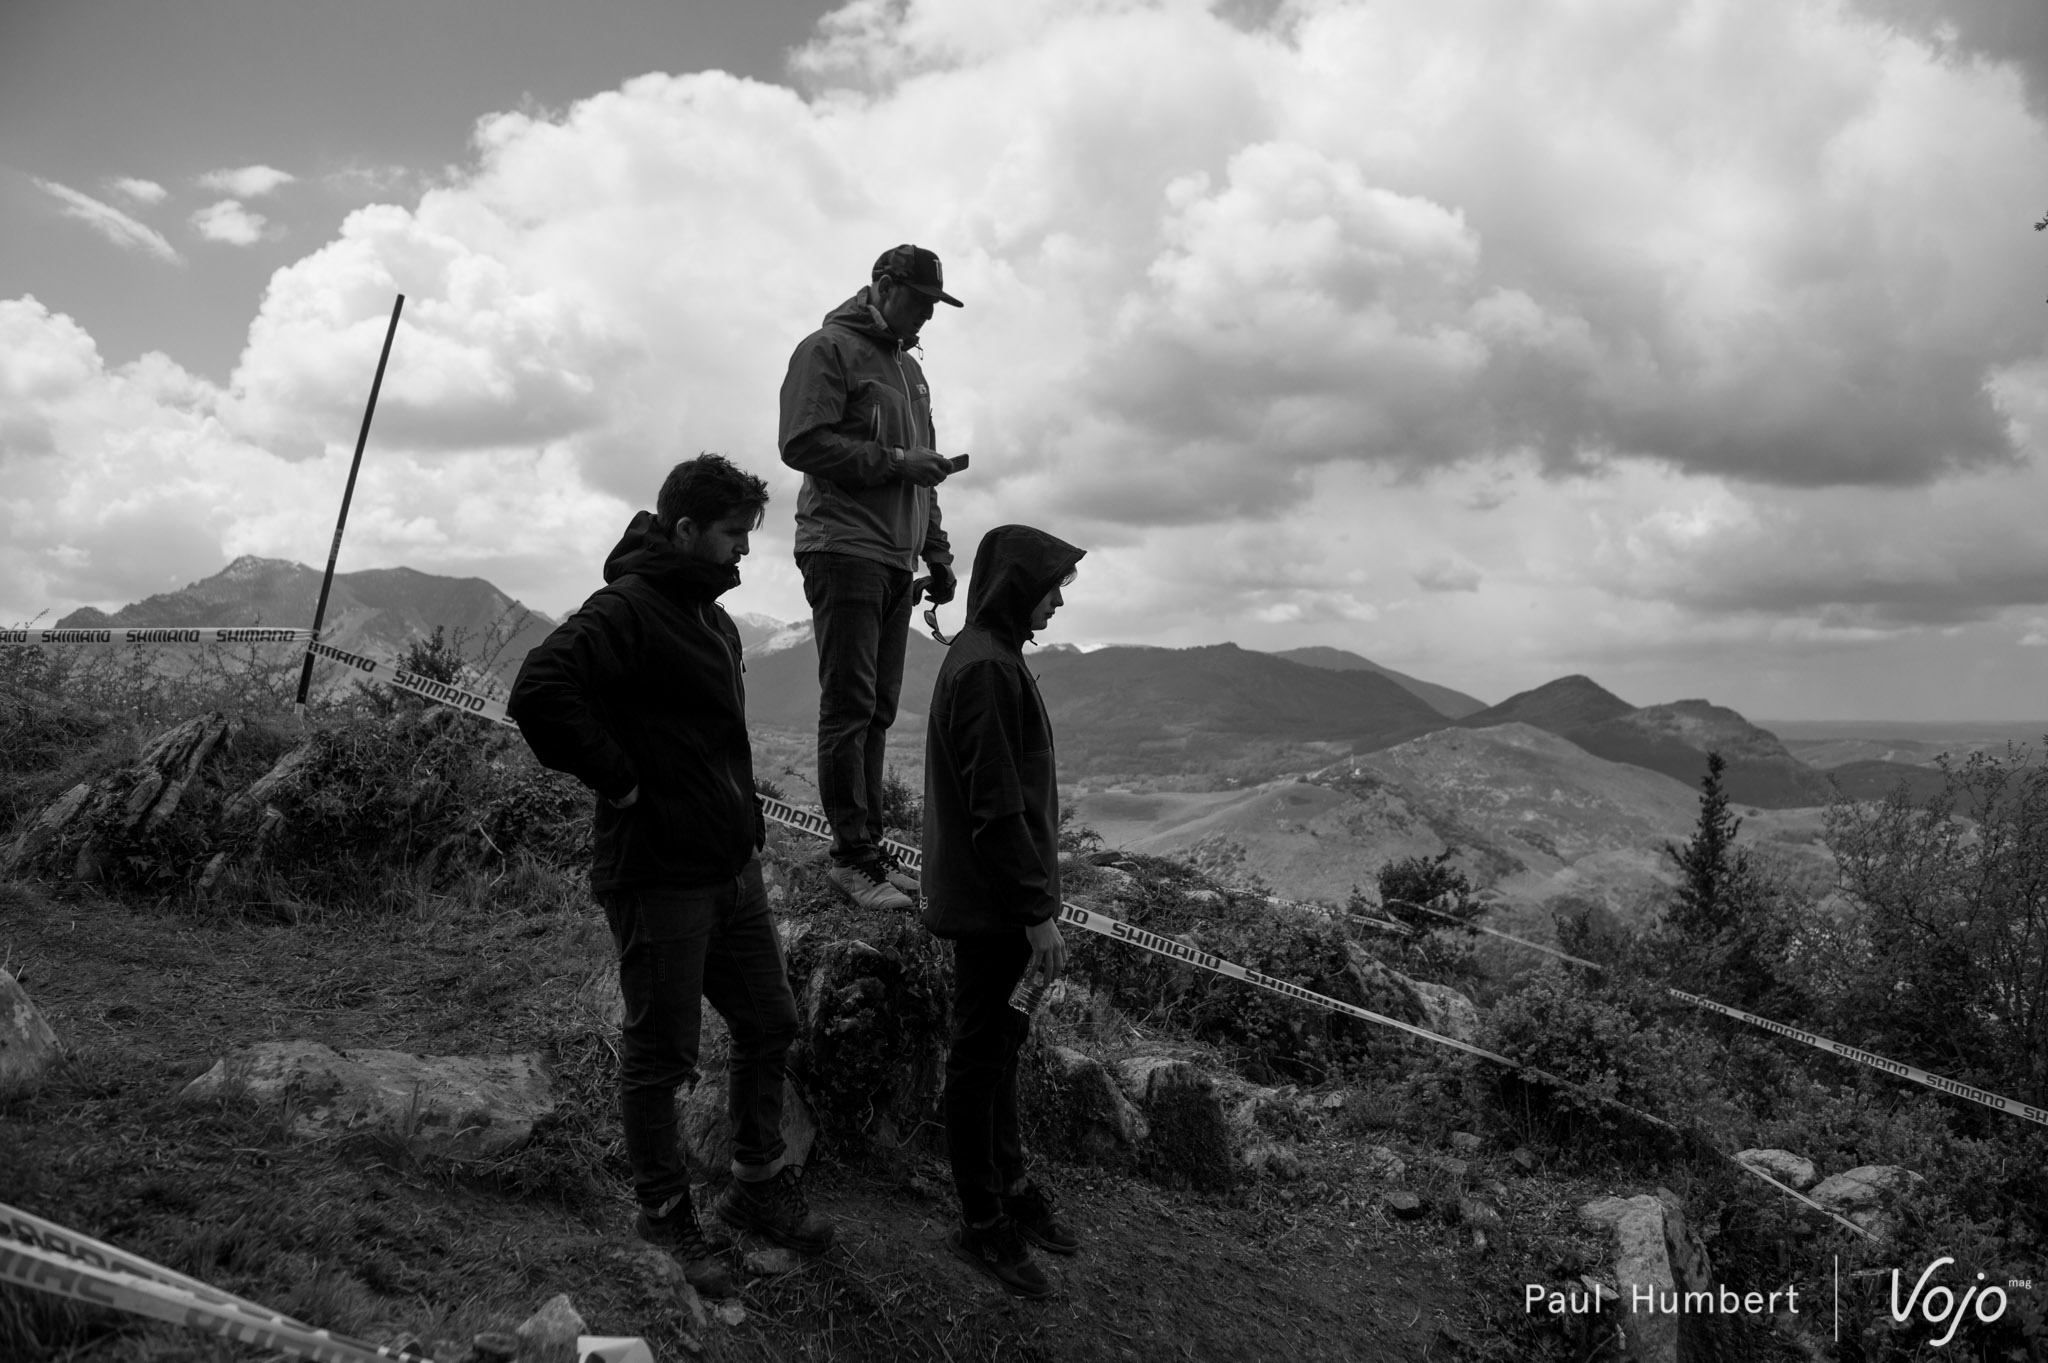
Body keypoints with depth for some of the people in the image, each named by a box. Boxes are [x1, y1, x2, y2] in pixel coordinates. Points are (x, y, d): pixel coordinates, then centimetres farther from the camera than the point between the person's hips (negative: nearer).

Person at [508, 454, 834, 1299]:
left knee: (769, 1023, 17)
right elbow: (538, 693, -29)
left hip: (730, 868, 9)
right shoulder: (627, 610, -16)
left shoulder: (713, 618, 14)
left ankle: (759, 1183, 34)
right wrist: (619, 780, -21)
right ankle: (665, 1213, 24)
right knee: (661, 1054, 6)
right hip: (658, 874, -9)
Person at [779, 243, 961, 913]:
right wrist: (896, 462, -13)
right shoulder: (829, 349, -2)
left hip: (895, 561, 8)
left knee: (877, 710, 8)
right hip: (843, 550, -8)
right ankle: (852, 856, -2)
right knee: (848, 707, -6)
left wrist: (937, 552, 21)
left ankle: (869, 843, 14)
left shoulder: (909, 367, 24)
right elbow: (803, 443, -14)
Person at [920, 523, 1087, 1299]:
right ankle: (982, 1224, 17)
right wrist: (1038, 911, -20)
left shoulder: (986, 657, 12)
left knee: (998, 1041, 19)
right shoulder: (987, 669, -20)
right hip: (993, 904, -10)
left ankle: (1008, 1184, 34)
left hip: (990, 896, 10)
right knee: (981, 1052, 3)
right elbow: (997, 808, -23)